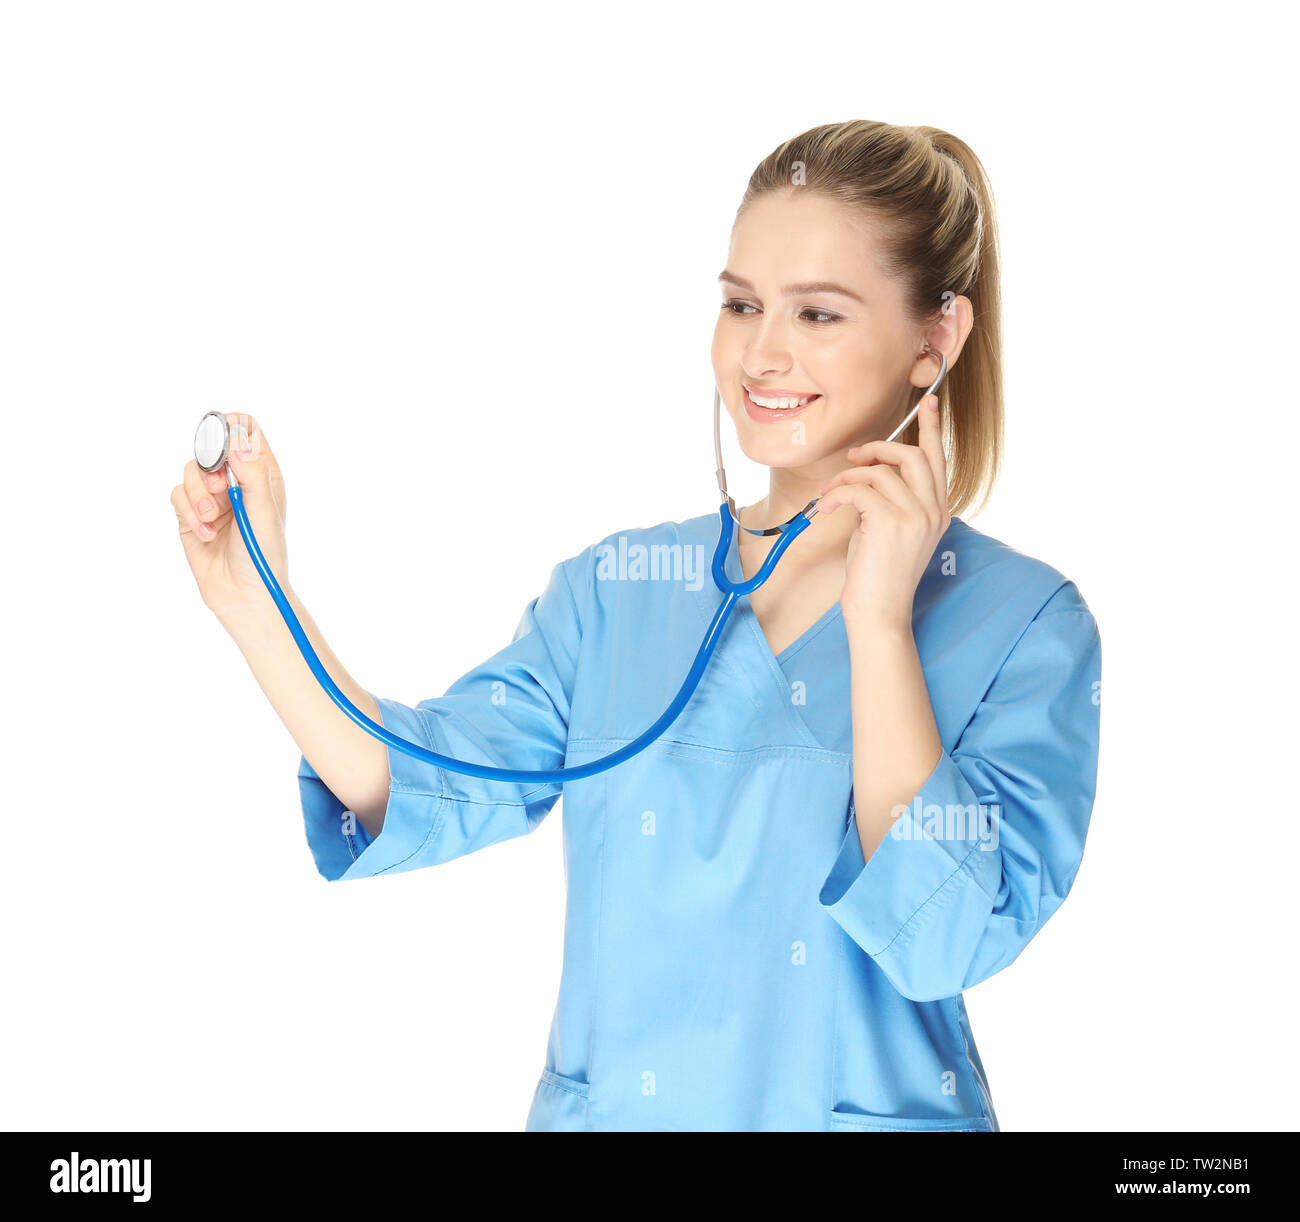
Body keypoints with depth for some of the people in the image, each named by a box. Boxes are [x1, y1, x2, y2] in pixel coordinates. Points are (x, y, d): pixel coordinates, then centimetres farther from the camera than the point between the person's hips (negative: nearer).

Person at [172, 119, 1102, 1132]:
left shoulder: (1027, 627, -9)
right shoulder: (615, 590, 1)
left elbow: (944, 941, -19)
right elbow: (430, 794, -8)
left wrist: (878, 622, -19)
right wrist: (257, 601, -18)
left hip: (873, 1108, -3)